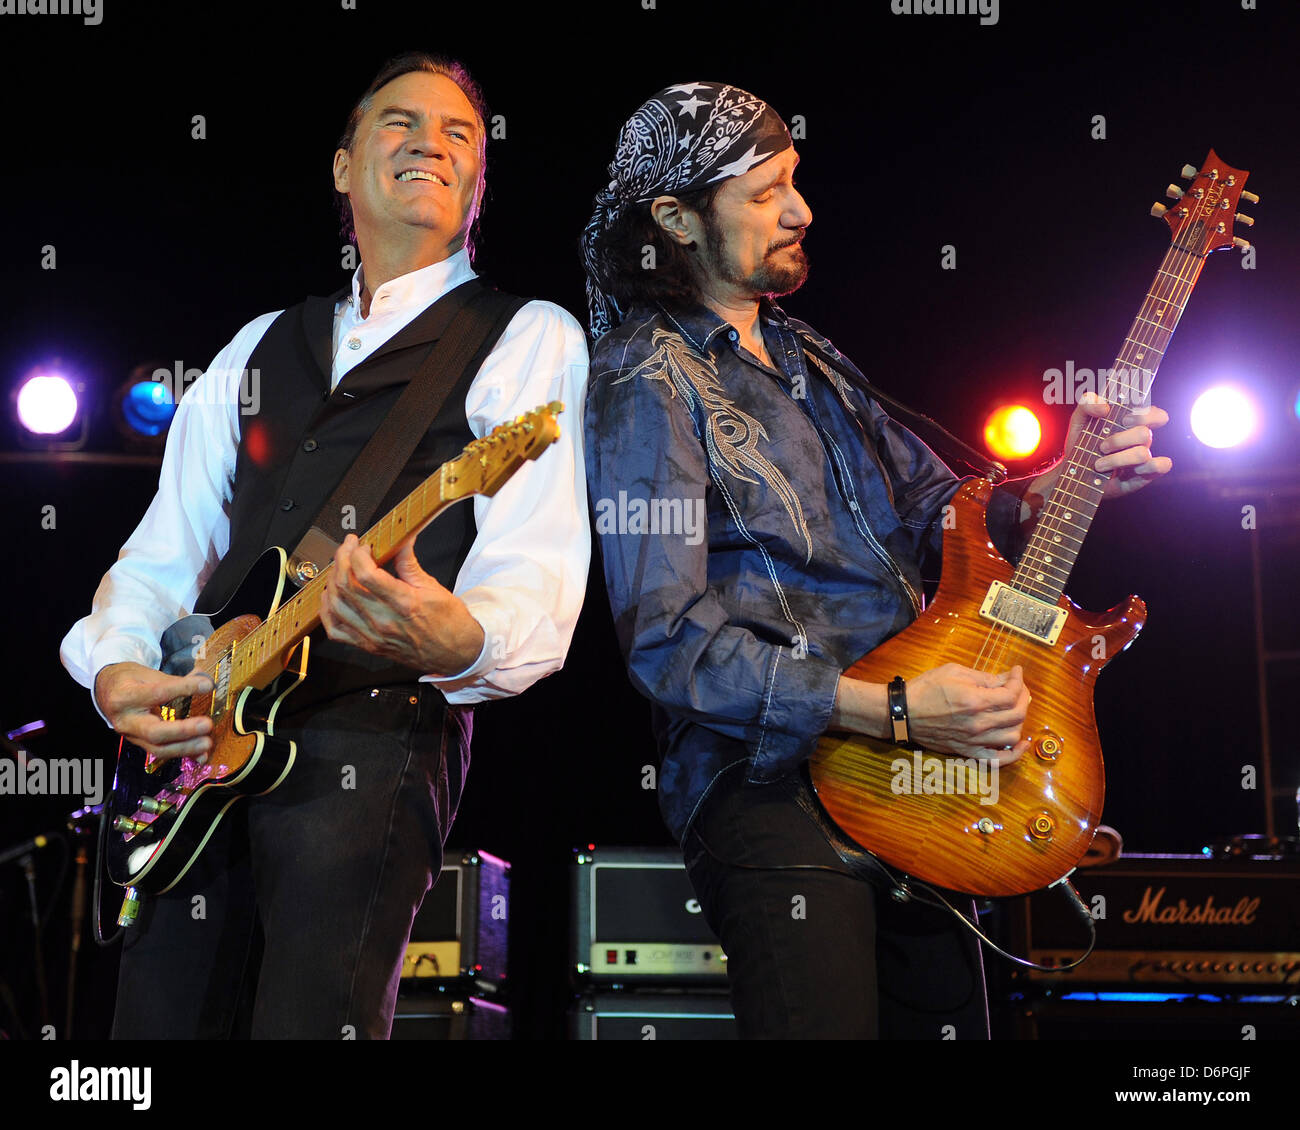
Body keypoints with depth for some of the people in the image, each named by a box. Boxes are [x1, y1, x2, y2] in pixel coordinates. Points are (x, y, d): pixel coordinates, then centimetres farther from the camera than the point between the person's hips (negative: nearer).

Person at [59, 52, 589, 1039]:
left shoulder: (528, 339, 3)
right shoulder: (261, 347, 22)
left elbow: (538, 572, -10)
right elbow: (162, 555, 20)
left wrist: (456, 641, -32)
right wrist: (116, 668, -1)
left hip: (375, 735, -5)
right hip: (199, 742, 6)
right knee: (161, 1021, 6)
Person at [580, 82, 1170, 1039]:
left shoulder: (807, 359, 18)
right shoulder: (647, 381, -9)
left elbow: (932, 510, 21)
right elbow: (667, 638, -18)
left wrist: (1065, 483, 1)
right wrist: (890, 710, -21)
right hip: (775, 785, -8)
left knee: (947, 1028, 13)